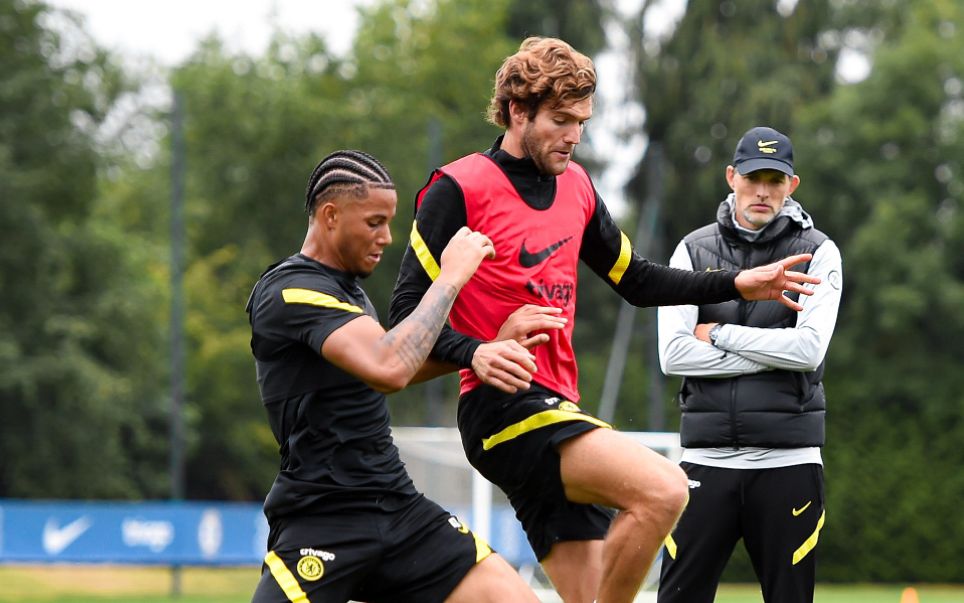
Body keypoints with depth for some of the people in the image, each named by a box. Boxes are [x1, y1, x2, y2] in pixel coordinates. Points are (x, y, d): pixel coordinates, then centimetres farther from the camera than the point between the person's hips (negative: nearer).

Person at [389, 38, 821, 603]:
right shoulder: (460, 189, -7)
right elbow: (407, 311, -9)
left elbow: (637, 281, 26)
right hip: (503, 408, -8)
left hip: (558, 413, 8)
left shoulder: (576, 185, 15)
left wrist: (739, 283, 17)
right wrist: (476, 354, -27)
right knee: (662, 489, -26)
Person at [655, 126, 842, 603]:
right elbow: (672, 354, -4)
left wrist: (720, 335, -6)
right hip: (708, 455, 1)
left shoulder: (817, 251, 4)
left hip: (788, 460, -1)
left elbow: (810, 348, -11)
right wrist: (771, 354, -8)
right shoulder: (694, 250, 7)